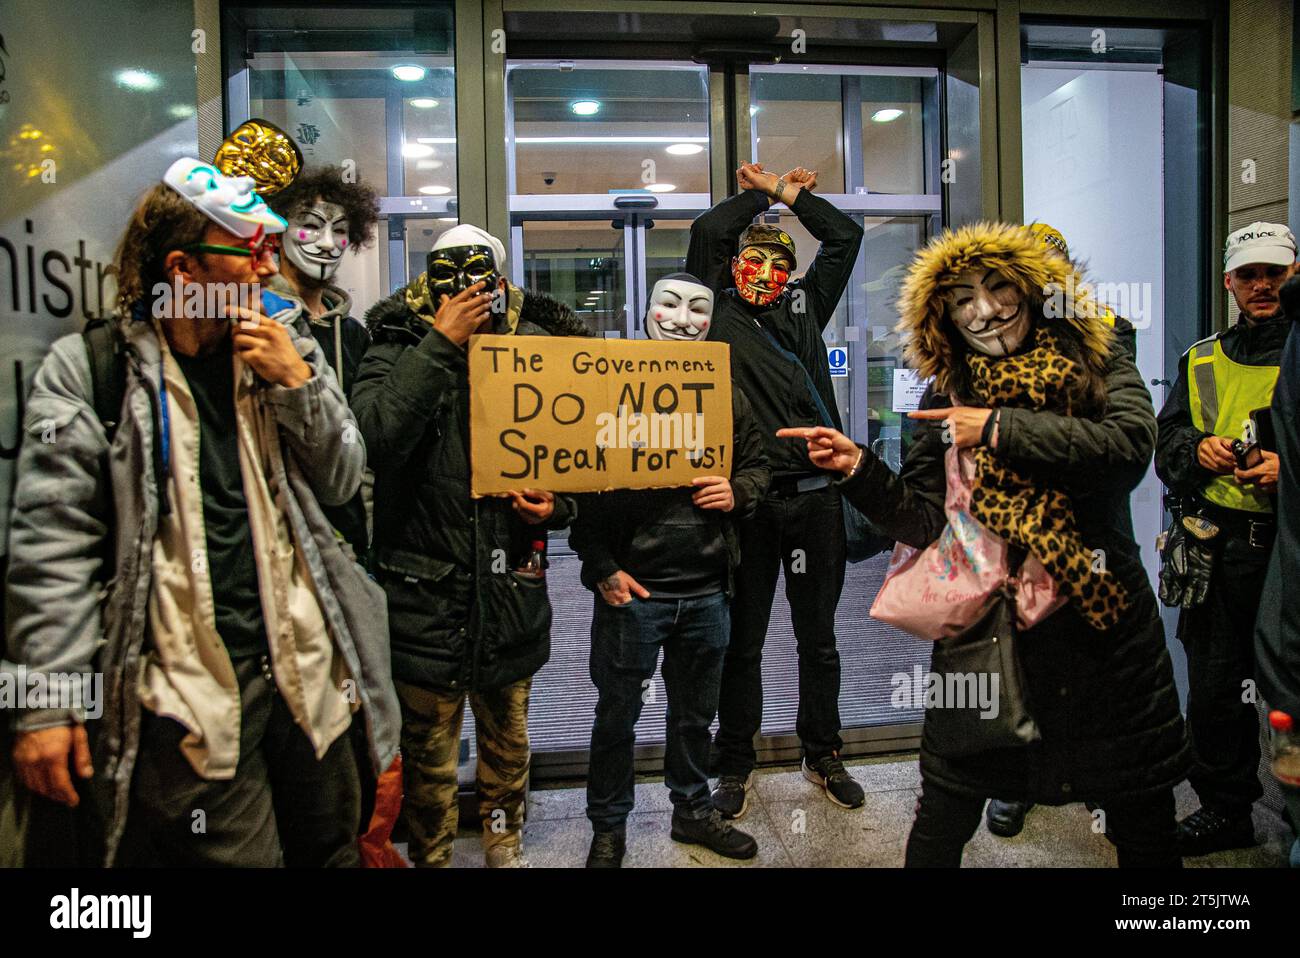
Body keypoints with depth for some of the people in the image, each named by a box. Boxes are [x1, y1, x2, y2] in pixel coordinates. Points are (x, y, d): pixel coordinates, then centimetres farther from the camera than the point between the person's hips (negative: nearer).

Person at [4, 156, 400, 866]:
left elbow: (341, 483, 6)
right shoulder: (88, 371, -5)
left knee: (331, 846, 17)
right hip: (185, 685, -4)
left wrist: (297, 382, -9)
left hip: (304, 665, 4)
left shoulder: (285, 348, 6)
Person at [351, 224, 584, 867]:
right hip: (425, 594, -2)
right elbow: (374, 438, -27)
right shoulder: (398, 353, -5)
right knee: (429, 754, 13)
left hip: (511, 592, 3)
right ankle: (431, 855, 37)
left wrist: (556, 505, -9)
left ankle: (505, 844, 45)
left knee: (508, 742, 21)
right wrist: (440, 344, -24)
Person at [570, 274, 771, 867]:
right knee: (618, 713, 10)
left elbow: (756, 462, 18)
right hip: (631, 587, -4)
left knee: (695, 712, 20)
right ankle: (608, 830, 29)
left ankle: (693, 811, 40)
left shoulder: (727, 395, 8)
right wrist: (602, 568, -12)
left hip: (707, 589, 4)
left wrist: (738, 492, -5)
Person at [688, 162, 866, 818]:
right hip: (747, 499, -3)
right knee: (742, 641, 8)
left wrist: (791, 196, 21)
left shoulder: (805, 308, 15)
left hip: (815, 496, 3)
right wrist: (757, 195, 13)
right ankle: (735, 766, 23)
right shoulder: (720, 315, 6)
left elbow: (845, 238, 17)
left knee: (818, 637, 14)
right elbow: (706, 232, -2)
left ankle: (822, 757, 31)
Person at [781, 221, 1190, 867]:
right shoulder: (948, 399, 2)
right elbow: (923, 522, -4)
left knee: (1145, 832, 16)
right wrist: (858, 469, -18)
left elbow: (1131, 444, -20)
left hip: (1105, 621, 0)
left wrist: (1002, 429, -21)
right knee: (940, 827, 9)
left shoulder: (1097, 363, 0)